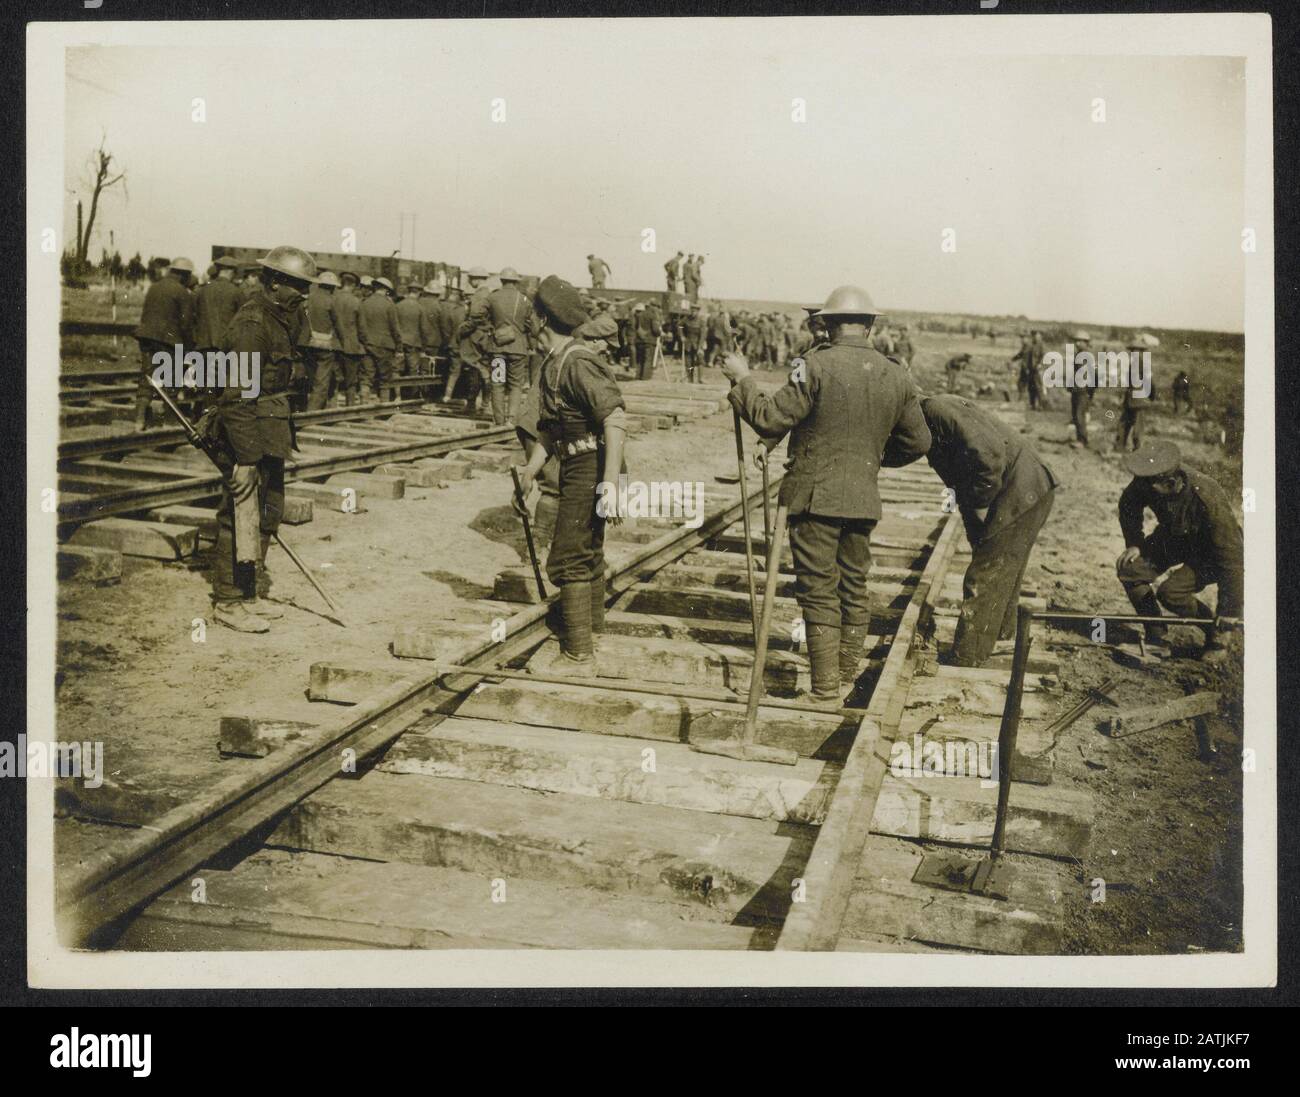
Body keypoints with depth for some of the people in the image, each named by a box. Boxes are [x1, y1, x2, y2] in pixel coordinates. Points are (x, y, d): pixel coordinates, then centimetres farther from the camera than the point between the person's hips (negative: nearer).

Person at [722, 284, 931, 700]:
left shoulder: (818, 366, -14)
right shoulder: (896, 376, 4)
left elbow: (769, 419, -14)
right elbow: (917, 442, 12)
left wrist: (742, 379, 0)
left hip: (815, 494, -5)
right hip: (864, 498, 5)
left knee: (819, 590, 1)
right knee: (854, 584, 19)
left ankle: (825, 685, 4)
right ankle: (850, 669, 31)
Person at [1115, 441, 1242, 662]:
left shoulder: (1209, 501, -40)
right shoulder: (1145, 484, -24)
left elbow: (1231, 555, -33)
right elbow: (1128, 505, 3)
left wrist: (1230, 610, -28)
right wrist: (1134, 543, -9)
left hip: (1209, 554, -6)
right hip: (1173, 538, 6)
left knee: (1170, 592, -26)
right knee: (1129, 568, -13)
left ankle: (1216, 636, 2)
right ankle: (1156, 639, 1)